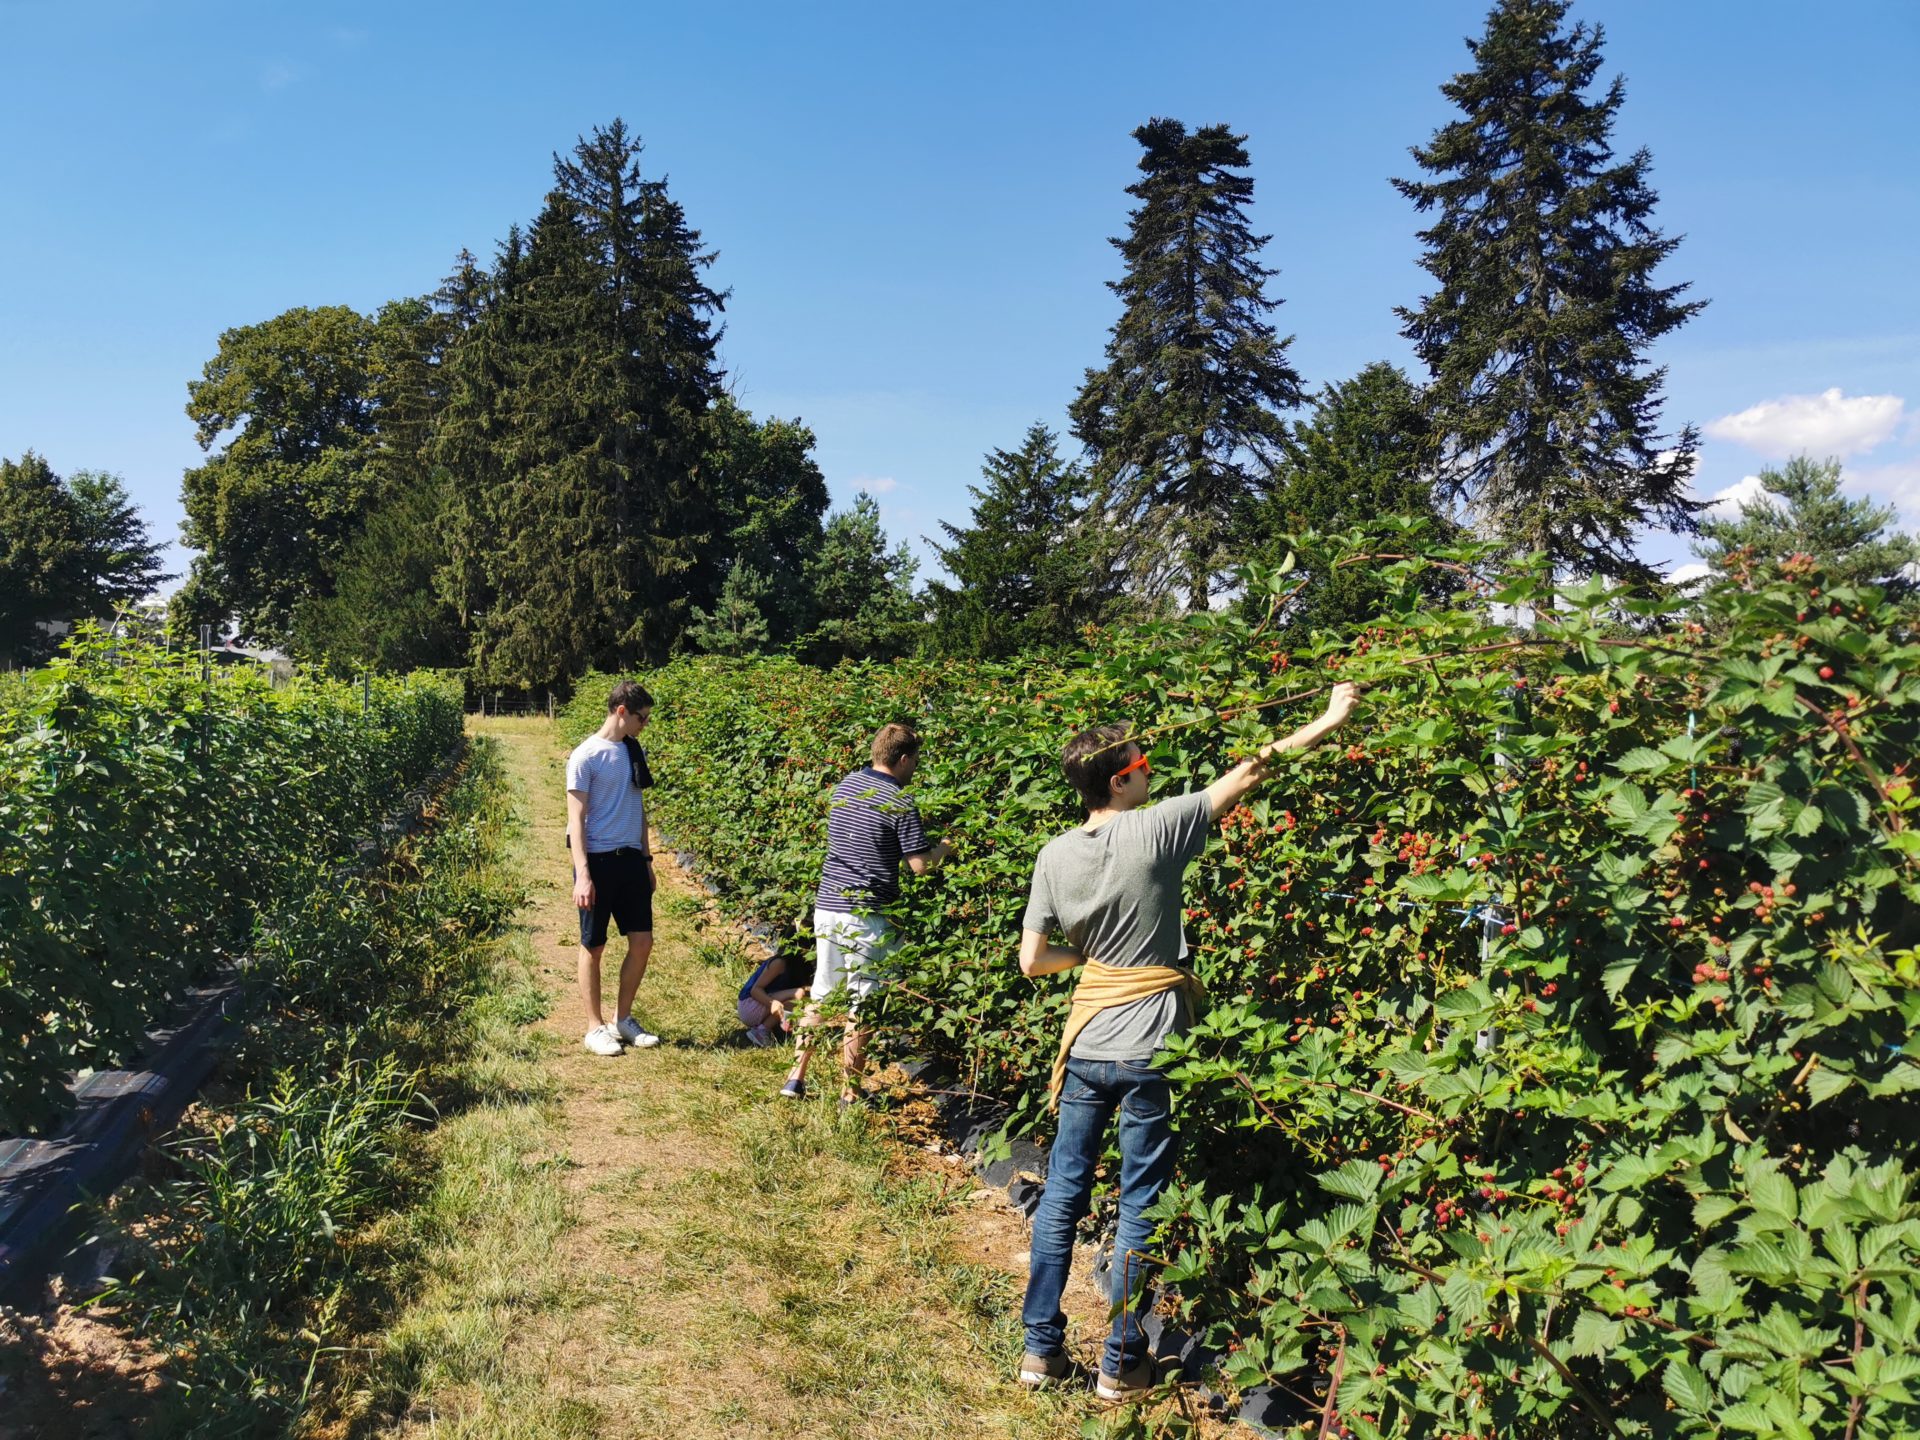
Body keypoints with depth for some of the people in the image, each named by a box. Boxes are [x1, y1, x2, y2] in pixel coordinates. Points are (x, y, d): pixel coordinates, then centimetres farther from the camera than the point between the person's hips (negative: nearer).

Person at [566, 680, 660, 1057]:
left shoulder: (634, 751, 10)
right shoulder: (587, 756, -11)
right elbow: (576, 818, -13)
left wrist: (647, 859, 17)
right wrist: (582, 875, -19)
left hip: (630, 859, 7)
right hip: (598, 860, -7)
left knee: (643, 941, 6)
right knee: (593, 947, 4)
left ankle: (623, 1019, 21)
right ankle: (595, 1028, 15)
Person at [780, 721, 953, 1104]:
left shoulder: (845, 787, 9)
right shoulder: (899, 803, -13)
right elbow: (920, 864, -13)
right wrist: (944, 849, 8)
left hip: (827, 904, 7)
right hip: (867, 915, -6)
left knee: (821, 994, 17)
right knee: (861, 1004, 4)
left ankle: (796, 1077, 21)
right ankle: (850, 1092, 12)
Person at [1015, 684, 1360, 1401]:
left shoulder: (1054, 856, -1)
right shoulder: (1155, 830, -14)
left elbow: (1032, 961, 2)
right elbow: (1249, 773, -7)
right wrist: (1328, 720, 1)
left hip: (1085, 1049, 4)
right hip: (1149, 1054, -4)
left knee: (1062, 1194, 14)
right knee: (1139, 1208, 8)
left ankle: (1040, 1348, 24)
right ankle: (1123, 1365, 18)